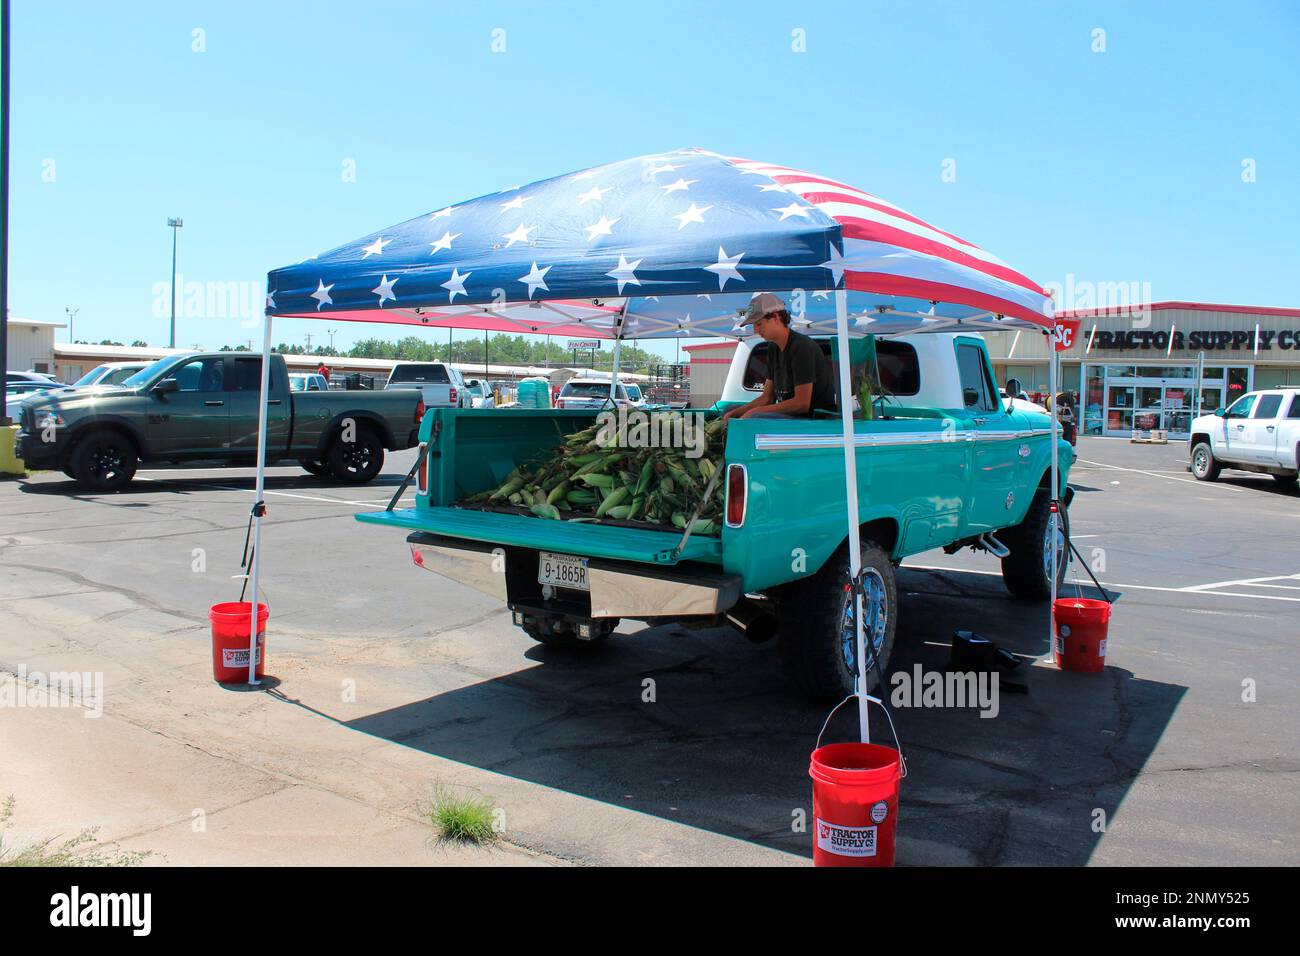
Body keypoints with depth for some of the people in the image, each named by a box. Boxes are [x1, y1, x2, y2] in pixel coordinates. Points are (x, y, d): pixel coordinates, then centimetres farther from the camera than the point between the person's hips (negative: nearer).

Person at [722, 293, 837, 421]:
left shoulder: (802, 347, -17)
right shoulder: (773, 348, 12)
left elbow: (802, 403, -22)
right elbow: (767, 397, 13)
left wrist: (756, 411, -19)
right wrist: (734, 413, -3)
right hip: (790, 414, 10)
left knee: (754, 419, -33)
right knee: (729, 411, 8)